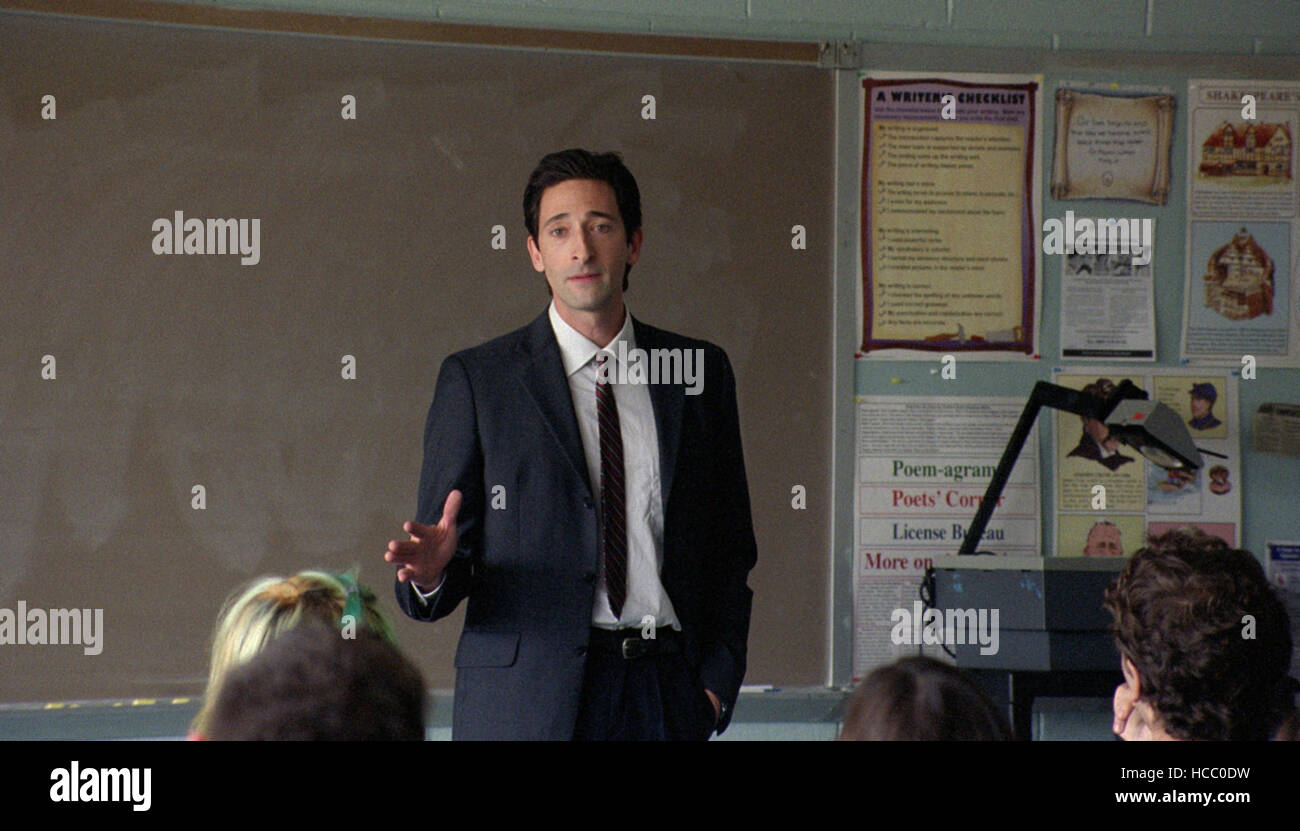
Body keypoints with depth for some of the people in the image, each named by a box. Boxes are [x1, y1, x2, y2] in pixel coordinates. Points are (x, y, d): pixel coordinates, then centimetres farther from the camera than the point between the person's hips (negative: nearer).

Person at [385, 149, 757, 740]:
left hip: (668, 695, 2)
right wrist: (430, 573, -22)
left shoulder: (701, 371, 10)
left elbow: (732, 547, 14)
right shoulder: (475, 380, 2)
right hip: (526, 705, -2)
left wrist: (717, 680, 3)